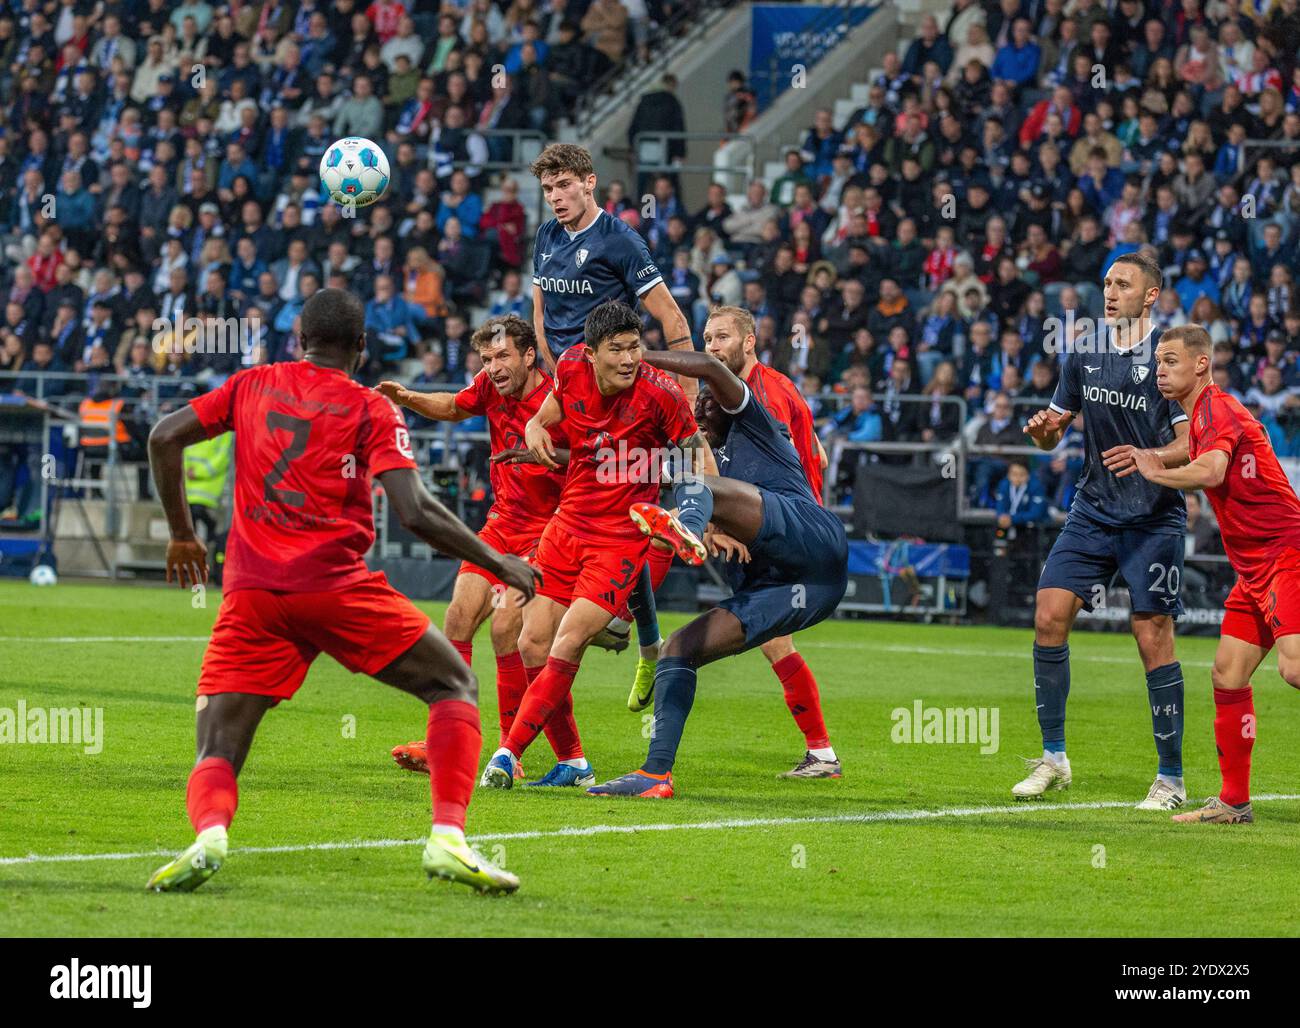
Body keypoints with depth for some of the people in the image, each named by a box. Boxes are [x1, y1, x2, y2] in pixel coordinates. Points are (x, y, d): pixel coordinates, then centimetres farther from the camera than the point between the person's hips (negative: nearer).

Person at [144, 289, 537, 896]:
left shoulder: (253, 385, 16)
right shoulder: (372, 411, 5)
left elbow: (164, 439, 12)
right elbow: (415, 514, -6)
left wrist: (181, 535, 24)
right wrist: (499, 564, 6)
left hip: (252, 591, 2)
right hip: (337, 586, -2)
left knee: (216, 757, 5)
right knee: (455, 685, 14)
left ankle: (208, 835, -31)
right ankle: (447, 839, -5)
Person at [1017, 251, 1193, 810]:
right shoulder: (1084, 352, 8)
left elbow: (1191, 444, -10)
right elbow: (1056, 426, 15)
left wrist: (1146, 457, -28)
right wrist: (1043, 430, -7)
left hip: (1153, 517, -5)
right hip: (1093, 509, 5)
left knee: (1153, 637, -7)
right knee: (1049, 615, -6)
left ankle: (1171, 779, 3)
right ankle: (1053, 759, 6)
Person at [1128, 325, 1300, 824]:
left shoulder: (1216, 408, -12)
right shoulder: (1202, 416, 19)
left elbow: (1210, 471, -29)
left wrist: (1156, 471, -13)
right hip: (1254, 568, 10)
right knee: (1228, 674, 6)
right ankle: (1234, 802, 11)